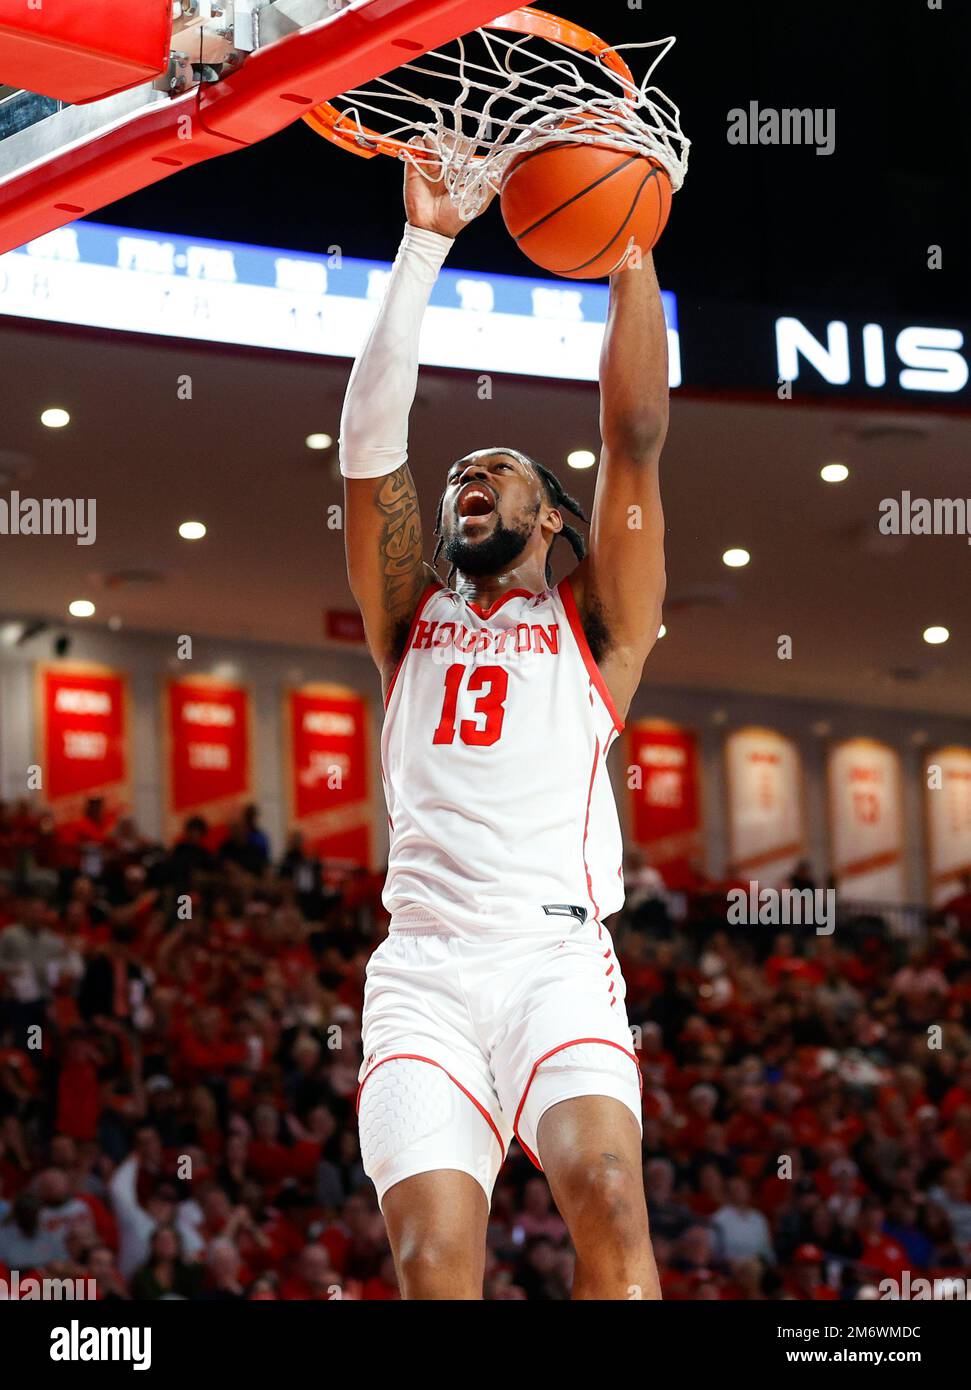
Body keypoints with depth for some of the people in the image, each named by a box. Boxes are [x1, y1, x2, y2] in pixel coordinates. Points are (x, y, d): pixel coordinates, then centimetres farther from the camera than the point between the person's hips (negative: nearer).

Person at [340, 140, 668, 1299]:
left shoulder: (590, 621, 19)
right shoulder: (413, 620, 23)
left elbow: (635, 437, 7)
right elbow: (369, 442, 13)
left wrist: (629, 254, 2)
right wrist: (425, 244, 8)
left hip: (558, 958, -1)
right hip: (422, 970, 1)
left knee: (607, 1187, -29)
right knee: (434, 1256, -20)